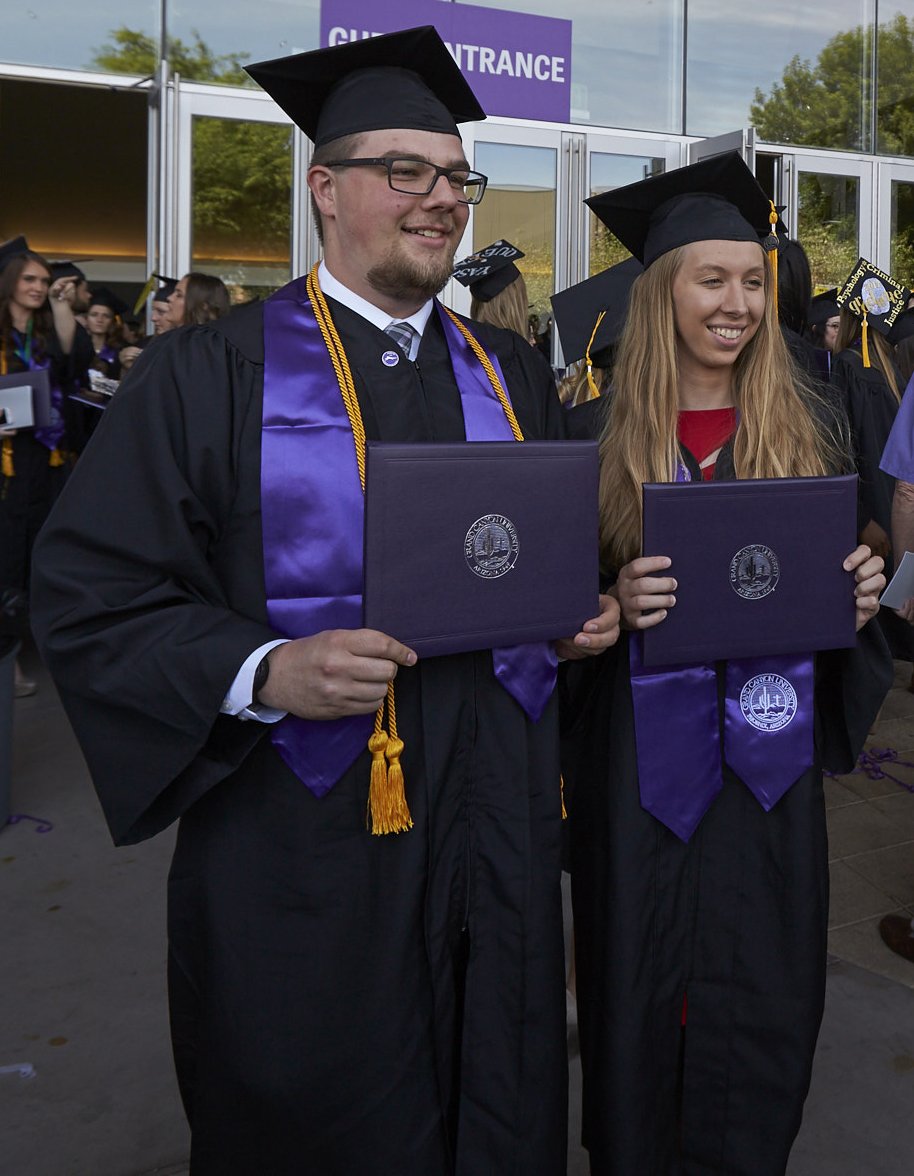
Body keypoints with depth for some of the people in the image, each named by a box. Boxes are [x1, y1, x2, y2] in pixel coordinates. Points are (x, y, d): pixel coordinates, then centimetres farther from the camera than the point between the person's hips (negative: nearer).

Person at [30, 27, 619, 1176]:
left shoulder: (508, 374, 11)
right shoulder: (211, 374, -5)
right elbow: (90, 593, -10)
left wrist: (589, 609, -2)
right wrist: (265, 673, -24)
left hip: (494, 825, 5)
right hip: (306, 845, -4)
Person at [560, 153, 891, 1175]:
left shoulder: (804, 427, 6)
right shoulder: (600, 433, -1)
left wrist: (856, 592, -8)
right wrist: (612, 599, -19)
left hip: (768, 752, 2)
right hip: (643, 754, -1)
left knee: (763, 996, 7)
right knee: (642, 987, 8)